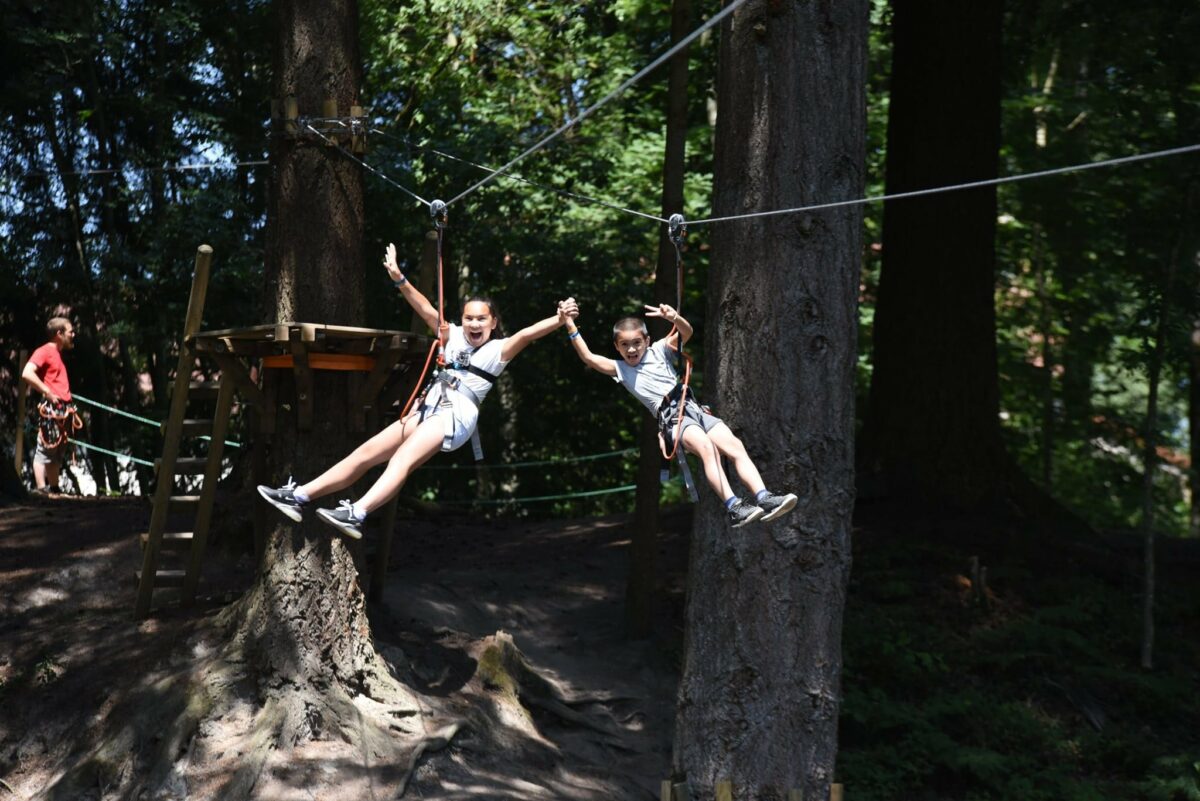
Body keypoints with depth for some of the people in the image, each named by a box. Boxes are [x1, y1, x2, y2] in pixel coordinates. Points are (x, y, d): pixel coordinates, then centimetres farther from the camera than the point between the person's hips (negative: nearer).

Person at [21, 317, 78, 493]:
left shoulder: (57, 353, 21)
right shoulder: (44, 351, -6)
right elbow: (27, 374, -20)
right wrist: (48, 393, -19)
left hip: (63, 410, 9)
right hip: (51, 409, -9)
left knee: (57, 453, 12)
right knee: (44, 450, -9)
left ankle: (54, 489, 17)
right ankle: (40, 489, -11)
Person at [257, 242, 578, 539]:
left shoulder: (499, 350, 4)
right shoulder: (454, 336, 20)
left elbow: (526, 334, -13)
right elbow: (426, 310, 16)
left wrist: (558, 320, -29)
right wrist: (400, 279, 8)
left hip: (456, 415, -7)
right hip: (427, 409, 7)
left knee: (403, 458, -30)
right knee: (366, 453, 3)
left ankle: (357, 514, -48)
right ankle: (299, 496, 3)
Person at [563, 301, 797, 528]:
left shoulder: (659, 350, 19)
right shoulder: (620, 369, 15)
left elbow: (687, 332, 5)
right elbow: (588, 357, 4)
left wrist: (675, 318, -17)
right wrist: (571, 327, -4)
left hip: (693, 407, 4)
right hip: (671, 418, -4)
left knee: (735, 446, -17)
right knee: (706, 446, -32)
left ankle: (764, 498, -25)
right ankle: (733, 508, -41)